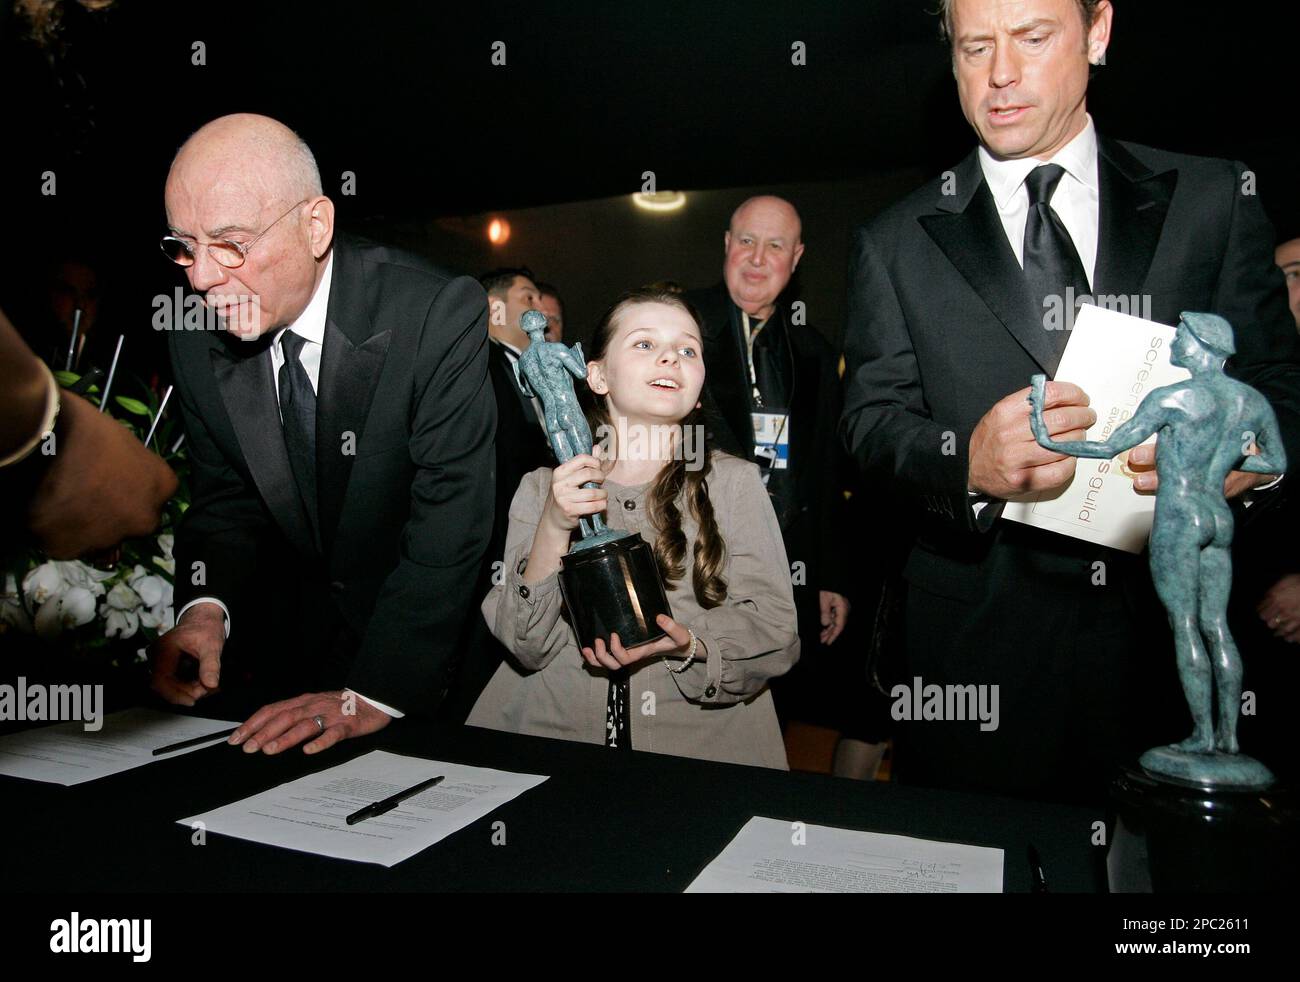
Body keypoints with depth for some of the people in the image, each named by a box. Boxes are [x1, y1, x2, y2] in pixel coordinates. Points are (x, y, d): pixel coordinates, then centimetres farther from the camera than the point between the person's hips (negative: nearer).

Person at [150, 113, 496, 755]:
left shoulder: (439, 315, -22)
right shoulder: (195, 339, -3)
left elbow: (450, 517, -25)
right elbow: (226, 499, 5)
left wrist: (374, 695, -29)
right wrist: (207, 606, -15)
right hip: (290, 648, 4)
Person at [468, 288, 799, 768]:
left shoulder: (734, 482, 2)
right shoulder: (541, 489, 5)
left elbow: (777, 632, -1)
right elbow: (525, 647, -2)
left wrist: (689, 645, -19)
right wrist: (553, 530, -16)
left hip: (697, 741, -1)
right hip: (554, 738, 2)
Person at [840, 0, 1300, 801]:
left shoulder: (1211, 201, 7)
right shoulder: (896, 242, 5)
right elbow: (874, 420, -2)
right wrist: (968, 461, -23)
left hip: (1171, 624, 1)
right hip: (977, 637, 0)